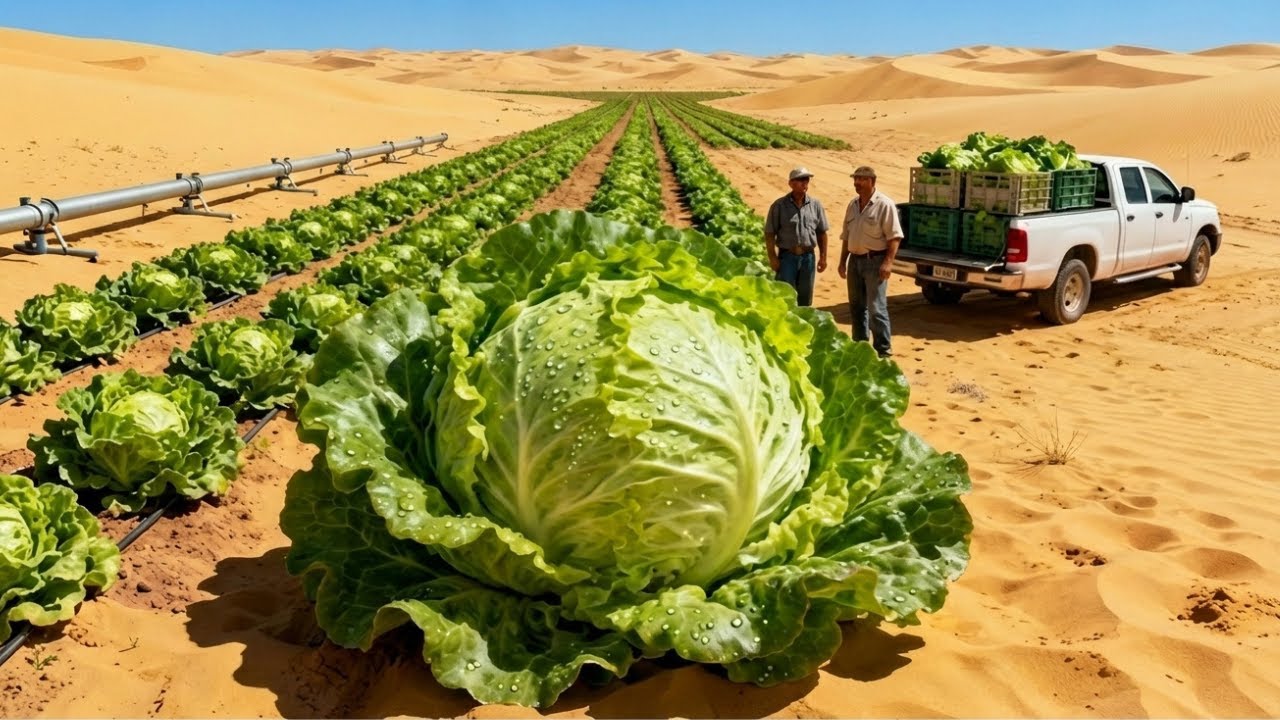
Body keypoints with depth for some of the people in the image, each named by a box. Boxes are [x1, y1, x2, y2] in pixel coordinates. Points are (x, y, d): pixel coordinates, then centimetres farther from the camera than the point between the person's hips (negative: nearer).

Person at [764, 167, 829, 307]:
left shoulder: (815, 205, 5)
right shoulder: (779, 205, -5)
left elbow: (822, 233, 10)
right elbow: (769, 233, -4)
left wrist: (823, 257, 6)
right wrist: (772, 257, -10)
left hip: (808, 257, 3)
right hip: (787, 257, -3)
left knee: (805, 297, 12)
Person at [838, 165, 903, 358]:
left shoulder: (884, 205, -9)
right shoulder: (852, 205, 12)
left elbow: (894, 236, -14)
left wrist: (888, 262, -22)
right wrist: (843, 261, 15)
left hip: (875, 260, -7)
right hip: (855, 260, 7)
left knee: (876, 308, -8)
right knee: (856, 306, 13)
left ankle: (883, 350, -1)